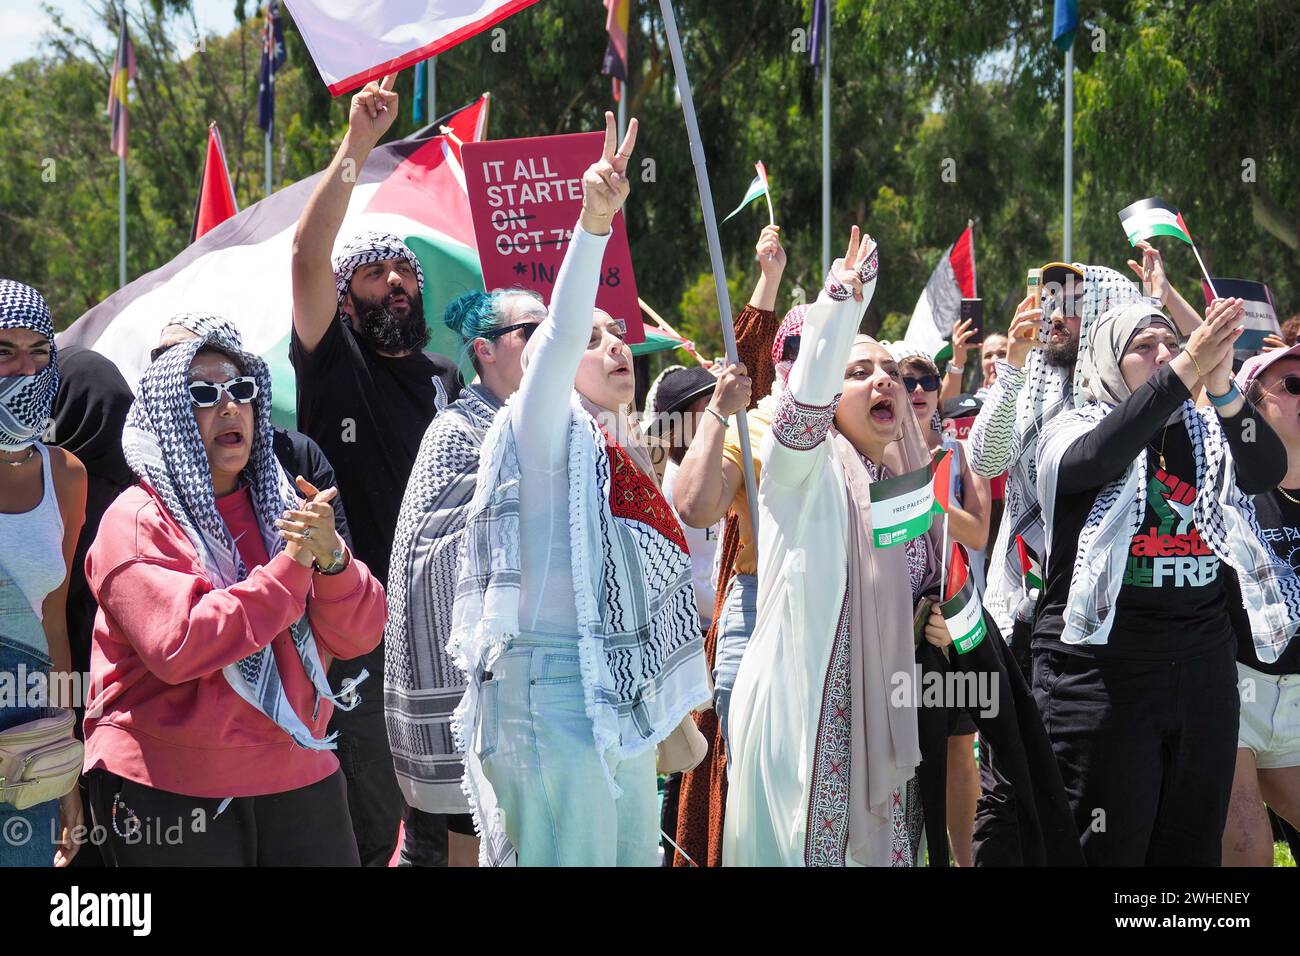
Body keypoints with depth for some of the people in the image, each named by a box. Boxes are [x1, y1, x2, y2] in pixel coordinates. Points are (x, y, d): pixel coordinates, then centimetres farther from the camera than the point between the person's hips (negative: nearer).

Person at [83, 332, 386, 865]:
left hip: (299, 778, 5)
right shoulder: (136, 521, -6)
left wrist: (331, 556, -16)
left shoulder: (281, 506, 11)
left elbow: (359, 635, 3)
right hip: (171, 795, -5)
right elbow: (177, 649, -20)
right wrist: (291, 567, -17)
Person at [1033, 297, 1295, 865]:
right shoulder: (1073, 432, 2)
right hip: (1102, 667, -4)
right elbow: (1098, 457, -22)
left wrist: (1223, 389, -25)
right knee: (1106, 850, -3)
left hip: (1204, 667, 4)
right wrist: (1187, 369, -30)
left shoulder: (1207, 434, 11)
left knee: (1193, 846, 8)